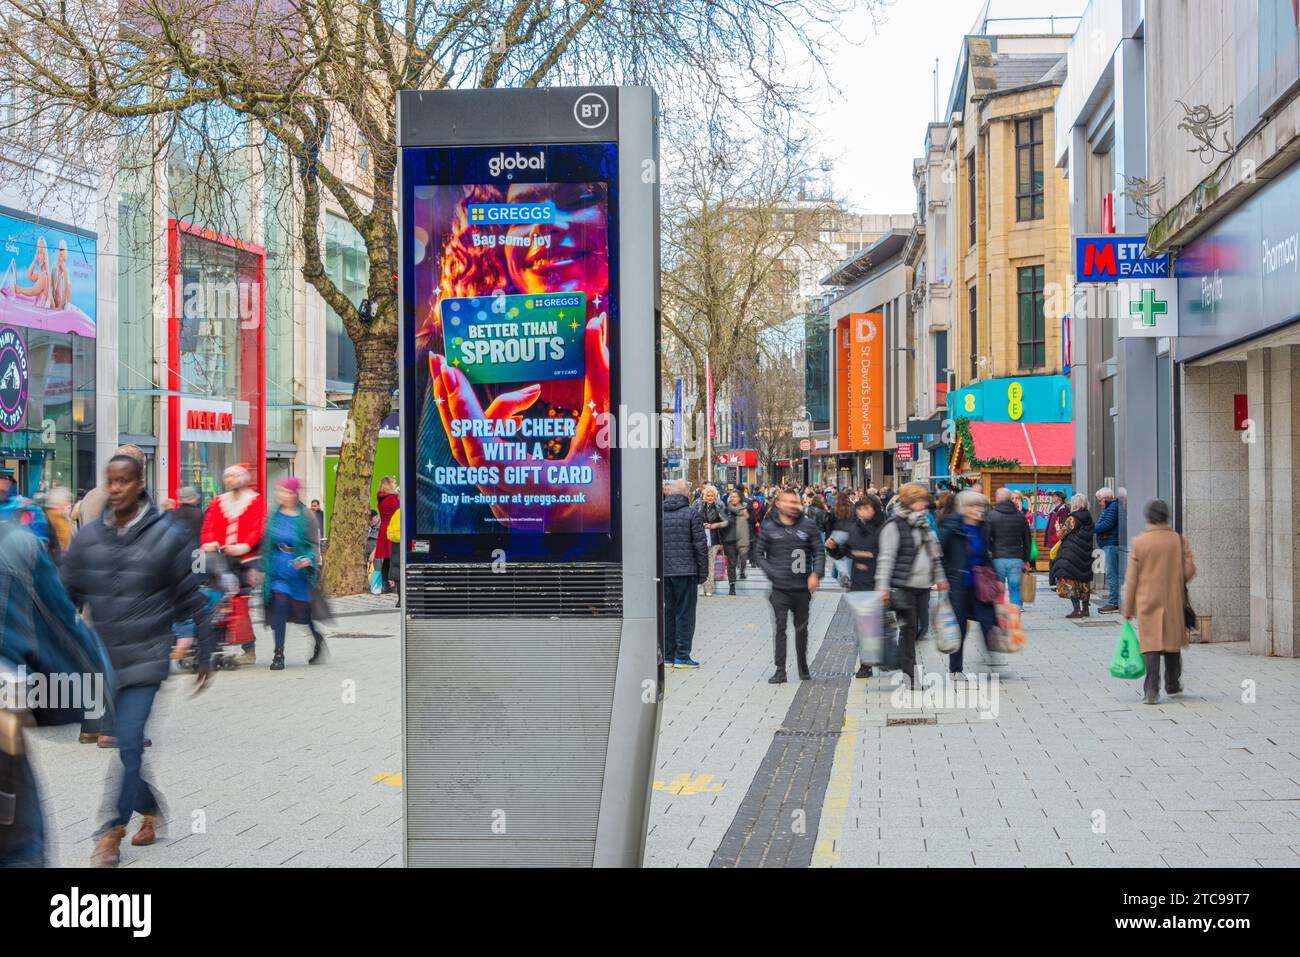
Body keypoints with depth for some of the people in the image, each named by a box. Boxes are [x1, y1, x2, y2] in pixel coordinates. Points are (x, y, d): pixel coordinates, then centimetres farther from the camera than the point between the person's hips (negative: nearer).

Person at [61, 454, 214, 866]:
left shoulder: (167, 537, -8)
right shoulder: (88, 537, 3)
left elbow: (194, 601, -3)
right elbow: (67, 596, 9)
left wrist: (203, 657, 0)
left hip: (145, 661, -4)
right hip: (101, 661, 4)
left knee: (128, 742, -10)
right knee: (128, 744, 12)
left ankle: (113, 832, -2)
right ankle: (150, 808, 33)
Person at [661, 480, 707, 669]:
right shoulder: (691, 513, -6)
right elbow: (700, 545, -7)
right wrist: (703, 572, 0)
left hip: (663, 572, 4)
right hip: (686, 571, -4)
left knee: (667, 612, 11)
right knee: (685, 613, 2)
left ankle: (667, 655, 14)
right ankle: (682, 656, 2)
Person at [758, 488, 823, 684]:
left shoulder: (808, 526, 2)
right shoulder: (769, 528, 1)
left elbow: (819, 552, 4)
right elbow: (760, 554, 7)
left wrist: (815, 574, -10)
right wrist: (771, 573, -7)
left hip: (802, 587, 1)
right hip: (779, 588, -1)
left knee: (801, 628, 12)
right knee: (780, 627, -5)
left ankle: (803, 668, 26)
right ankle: (780, 670, -1)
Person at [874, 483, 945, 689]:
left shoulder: (924, 525, 16)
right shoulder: (894, 526, -9)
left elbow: (934, 553, 25)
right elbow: (886, 558, -14)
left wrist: (940, 578, 22)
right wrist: (883, 587, -20)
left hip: (923, 586, 7)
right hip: (903, 586, -7)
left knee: (922, 626, 7)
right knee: (909, 628, -5)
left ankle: (898, 659, 25)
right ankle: (909, 676, 1)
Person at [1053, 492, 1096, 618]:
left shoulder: (1072, 519, -13)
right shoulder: (1088, 518, 9)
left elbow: (1062, 534, -9)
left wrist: (1058, 528, 13)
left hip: (1071, 553, -8)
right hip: (1085, 553, 8)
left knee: (1070, 579, -6)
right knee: (1084, 579, 14)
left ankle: (1077, 609, -13)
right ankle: (1085, 608, 18)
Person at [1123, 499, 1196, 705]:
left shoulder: (1138, 542, -7)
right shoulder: (1180, 540, -3)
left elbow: (1132, 578, -4)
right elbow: (1190, 571, -4)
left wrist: (1128, 609, 3)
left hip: (1147, 603, -2)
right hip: (1174, 601, 2)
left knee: (1150, 644, -1)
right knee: (1172, 642, 18)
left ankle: (1152, 690, -13)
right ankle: (1172, 685, 31)